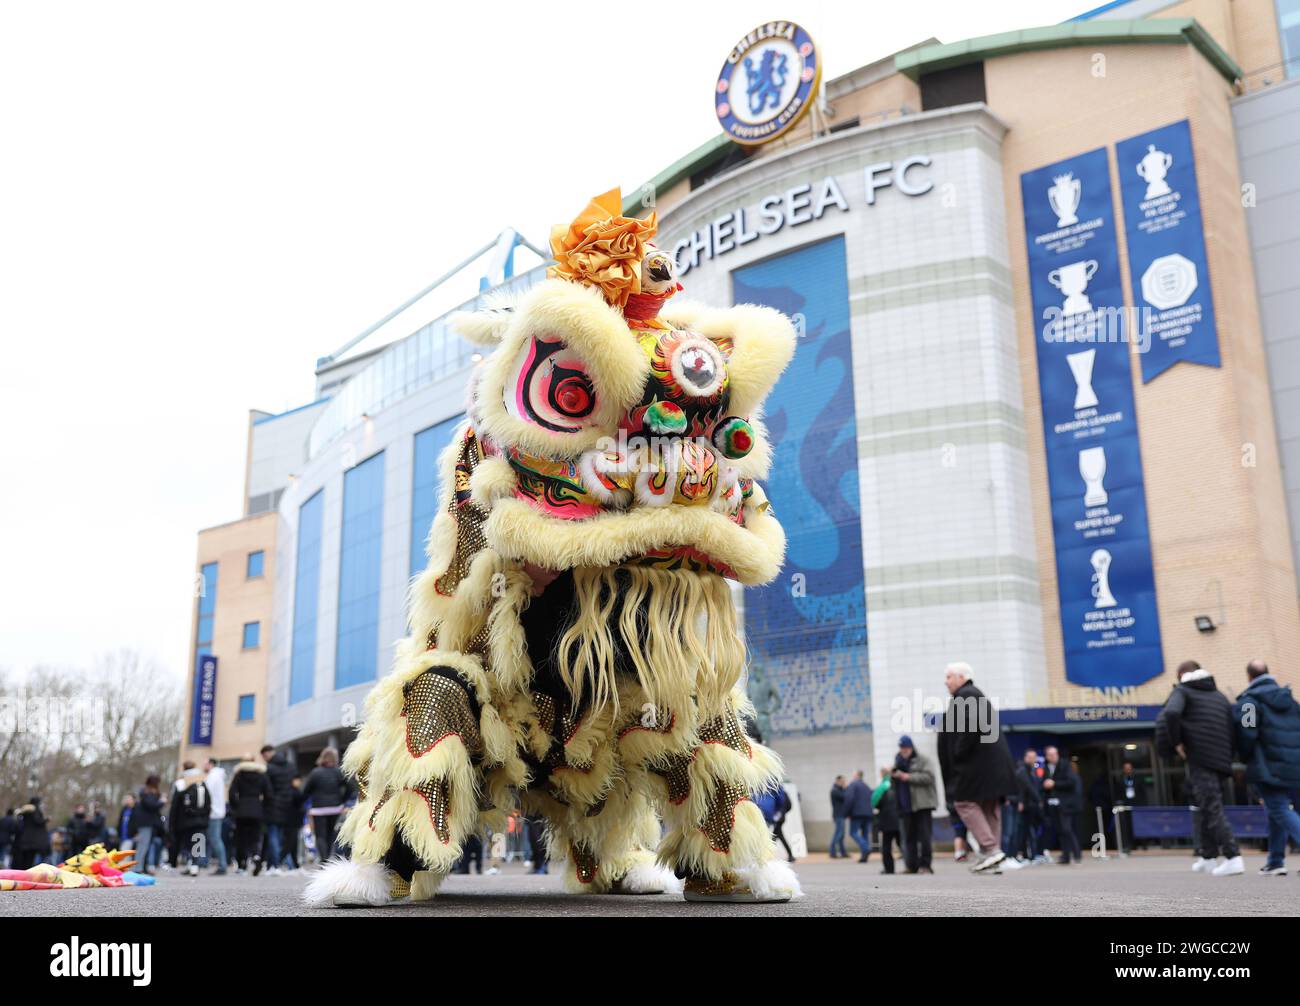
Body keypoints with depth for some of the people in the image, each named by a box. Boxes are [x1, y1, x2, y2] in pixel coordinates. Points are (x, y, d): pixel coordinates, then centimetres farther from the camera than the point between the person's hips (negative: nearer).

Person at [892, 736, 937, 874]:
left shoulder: (923, 761, 3)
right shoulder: (898, 762, 19)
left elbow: (929, 777, -12)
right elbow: (893, 784, 24)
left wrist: (909, 777, -15)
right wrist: (893, 776, 0)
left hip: (922, 804, -5)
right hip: (904, 805, 5)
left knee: (924, 836, -6)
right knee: (908, 837, 4)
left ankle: (925, 865, -3)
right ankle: (911, 865, 7)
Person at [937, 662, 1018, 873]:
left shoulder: (966, 696, -10)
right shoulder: (975, 694, 21)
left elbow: (972, 726, -24)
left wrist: (960, 753, -15)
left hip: (977, 761, -10)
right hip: (993, 761, 10)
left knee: (964, 802, -6)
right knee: (989, 806, 8)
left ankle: (990, 848, -11)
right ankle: (990, 854, 9)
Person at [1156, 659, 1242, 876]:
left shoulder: (1182, 690, 4)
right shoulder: (1219, 695, 22)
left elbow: (1171, 713, -17)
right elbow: (1234, 726, 14)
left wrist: (1176, 742, -7)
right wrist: (1227, 754, 15)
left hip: (1199, 757, -6)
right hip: (1221, 760, 6)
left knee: (1212, 809, -7)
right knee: (1208, 807, 18)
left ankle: (1233, 858, -16)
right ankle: (1208, 856, 21)